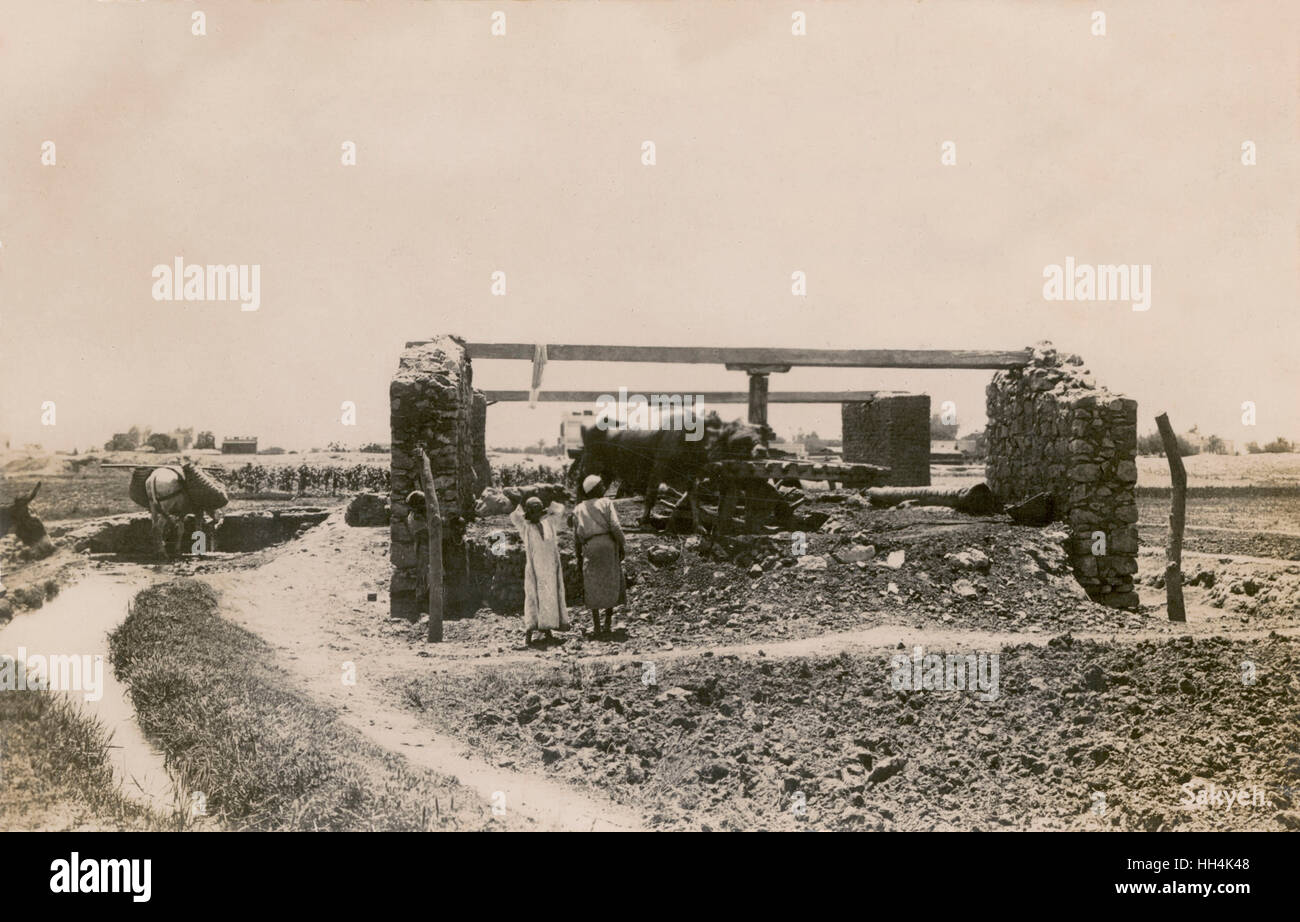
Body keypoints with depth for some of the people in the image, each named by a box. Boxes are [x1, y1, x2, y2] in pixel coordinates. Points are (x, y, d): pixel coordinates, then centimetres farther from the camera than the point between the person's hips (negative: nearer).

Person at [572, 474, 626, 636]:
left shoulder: (578, 509, 13)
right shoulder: (606, 503, 1)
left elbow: (576, 535, 12)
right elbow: (615, 526, -9)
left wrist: (579, 553, 20)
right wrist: (622, 546, -2)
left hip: (589, 547, 2)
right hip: (608, 544, -2)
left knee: (593, 587, 4)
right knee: (611, 584, 11)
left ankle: (596, 626, -1)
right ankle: (608, 622, 9)